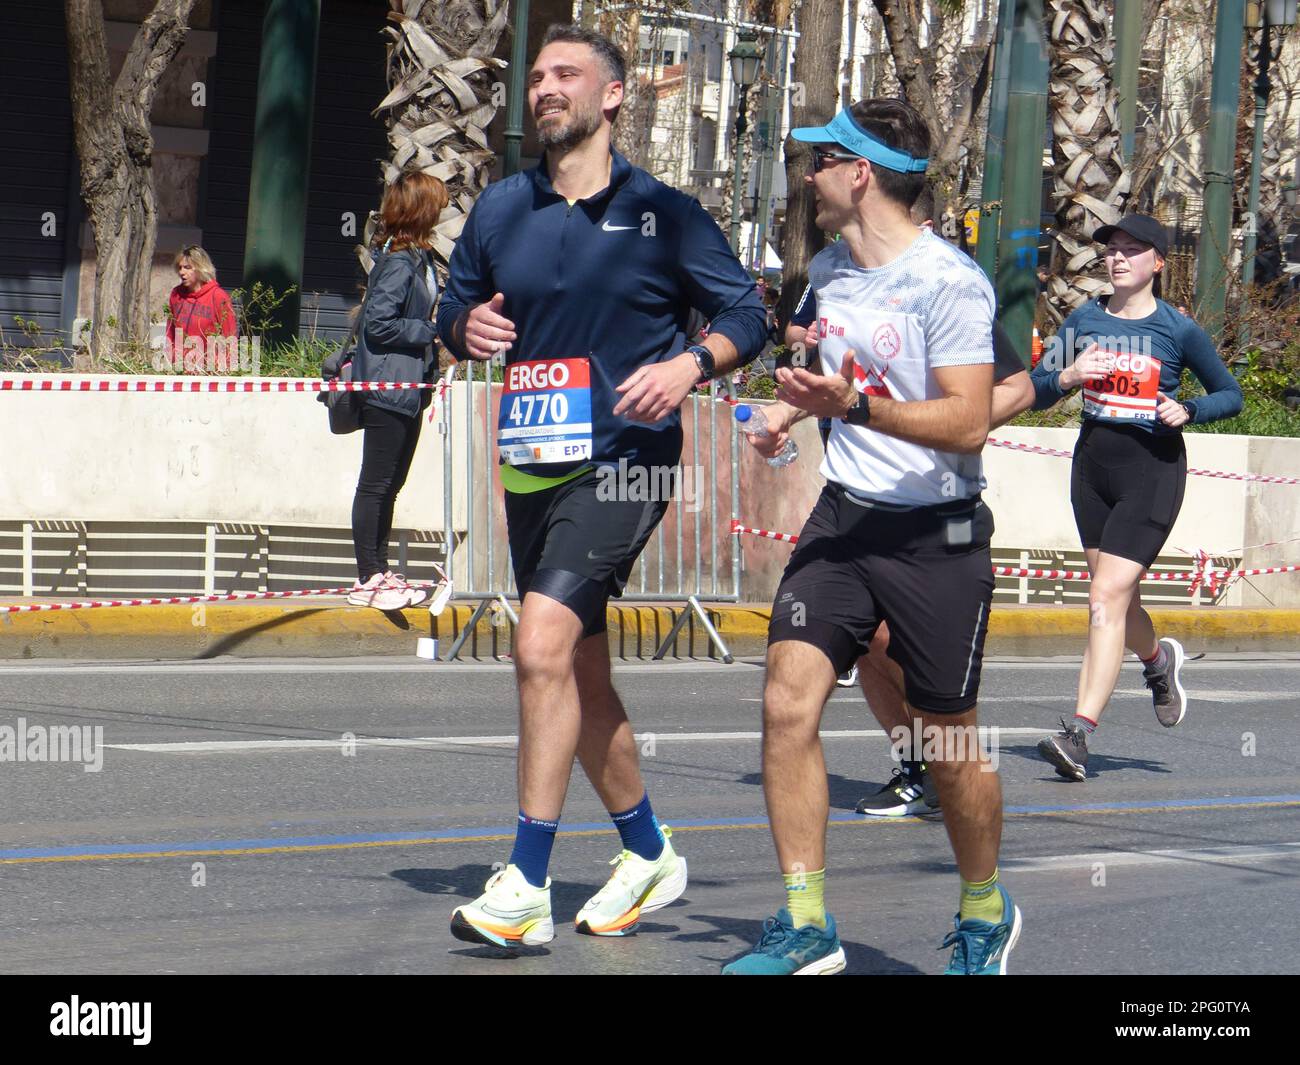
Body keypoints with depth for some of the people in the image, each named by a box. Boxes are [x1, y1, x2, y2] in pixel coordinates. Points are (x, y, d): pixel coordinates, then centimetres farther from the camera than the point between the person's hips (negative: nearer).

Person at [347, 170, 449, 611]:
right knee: (376, 484, -5)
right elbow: (378, 323, -20)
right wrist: (430, 332, -15)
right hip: (387, 389, -10)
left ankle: (379, 571, 21)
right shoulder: (399, 263, -16)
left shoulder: (418, 259, 13)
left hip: (410, 389, 10)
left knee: (391, 483, 14)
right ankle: (368, 579, -2)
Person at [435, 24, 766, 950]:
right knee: (579, 675, 14)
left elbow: (746, 315, 1)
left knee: (543, 644, -21)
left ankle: (526, 890, -19)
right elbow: (456, 311, 19)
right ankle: (649, 856, 33)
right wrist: (467, 328, -4)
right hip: (533, 465, 6)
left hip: (623, 461, -6)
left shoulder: (663, 213, -3)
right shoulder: (501, 210, 9)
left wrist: (690, 364, -18)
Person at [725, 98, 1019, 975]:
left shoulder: (949, 282, -17)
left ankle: (986, 913, 30)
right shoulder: (828, 269, 8)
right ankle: (806, 927, -6)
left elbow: (968, 422, -22)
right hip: (844, 516, 6)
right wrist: (798, 406, 10)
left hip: (938, 537, -6)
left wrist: (855, 407, -31)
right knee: (789, 700, -11)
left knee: (950, 742, 5)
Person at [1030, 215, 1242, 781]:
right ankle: (1158, 660, 50)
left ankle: (1078, 733, -19)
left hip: (1152, 468, -5)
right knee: (1120, 599, 16)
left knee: (1107, 599, -15)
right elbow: (1036, 393, 10)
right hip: (1092, 462, 5)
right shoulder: (1084, 321, 6)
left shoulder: (1179, 330, -5)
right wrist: (1066, 376, -11)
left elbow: (1231, 395, 5)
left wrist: (1186, 411, -14)